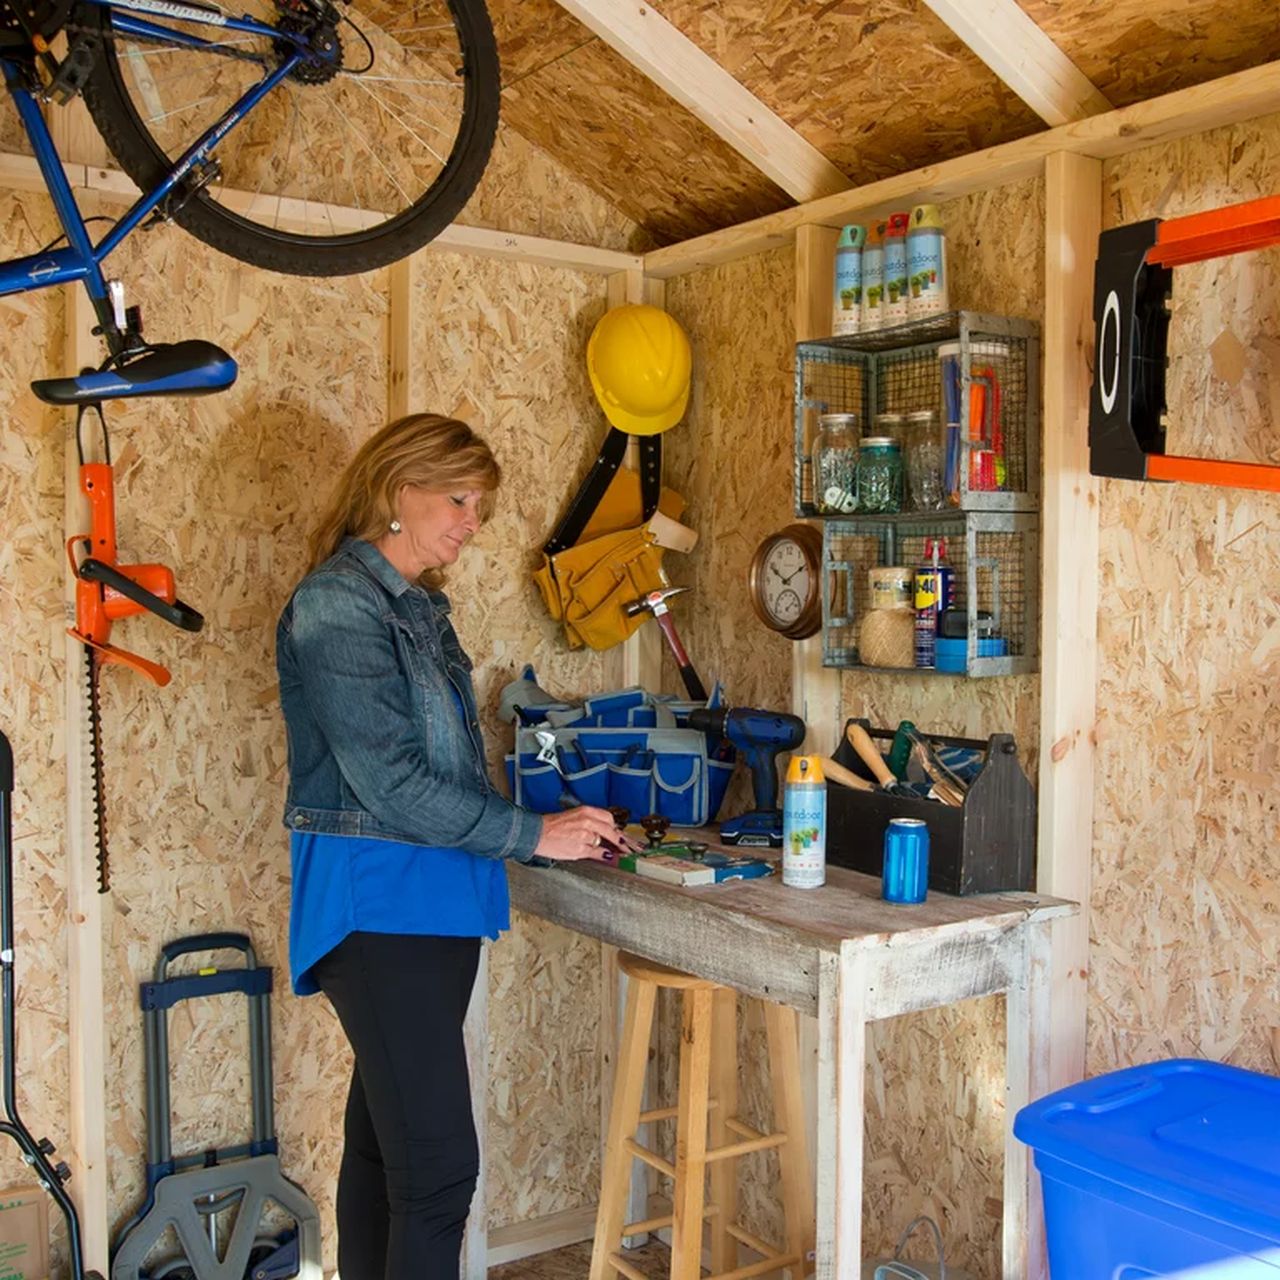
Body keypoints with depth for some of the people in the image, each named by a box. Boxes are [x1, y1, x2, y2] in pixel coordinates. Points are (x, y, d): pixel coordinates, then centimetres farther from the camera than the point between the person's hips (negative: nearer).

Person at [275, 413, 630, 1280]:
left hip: (435, 906, 9)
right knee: (439, 1163, -9)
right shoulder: (338, 605, -12)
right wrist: (532, 834, -13)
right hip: (379, 908, -9)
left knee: (384, 1146, 16)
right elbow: (388, 782, -18)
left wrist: (562, 839, 6)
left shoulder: (418, 607, 16)